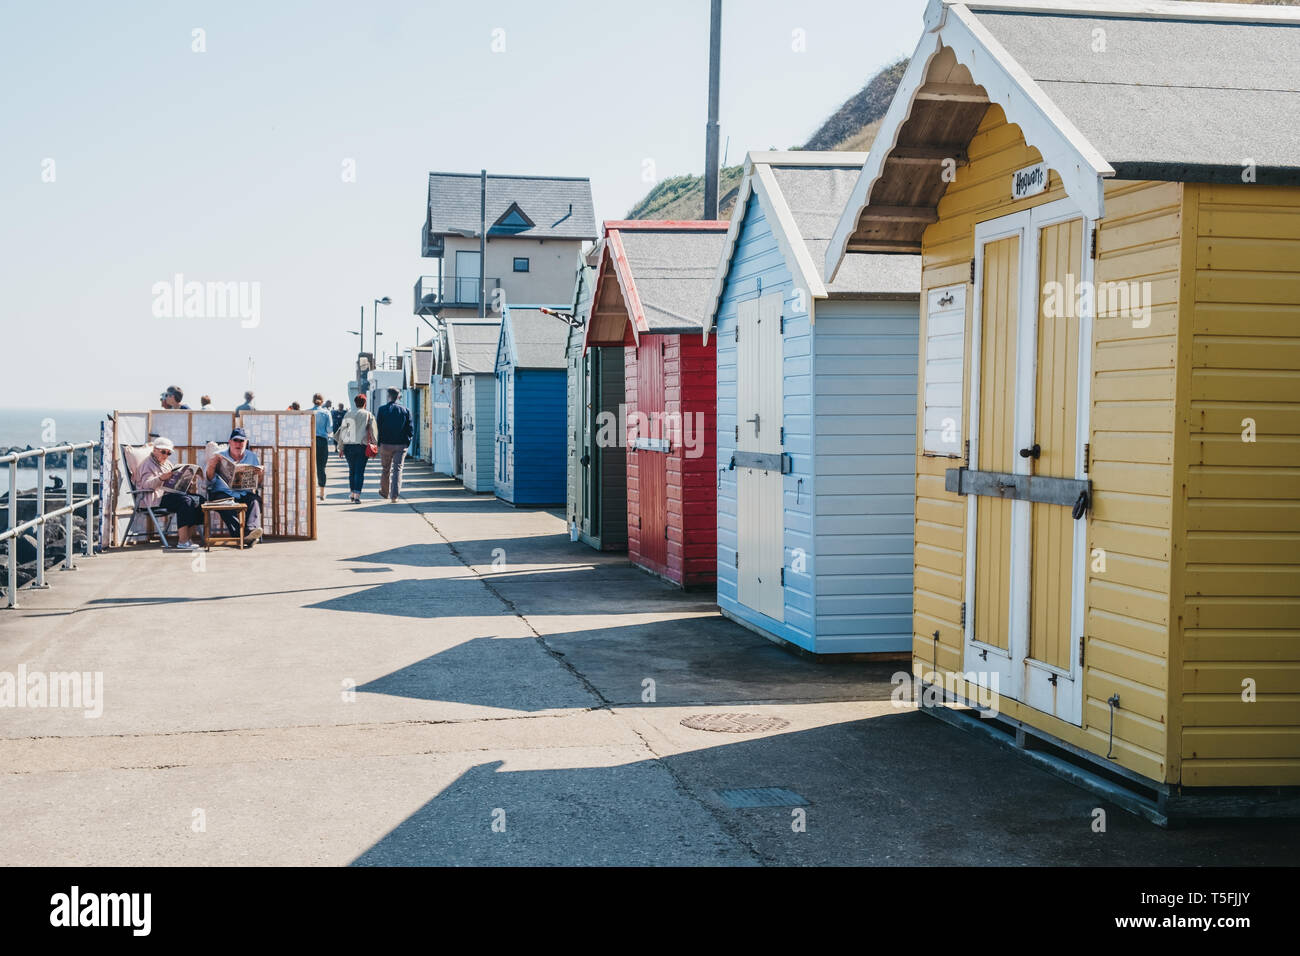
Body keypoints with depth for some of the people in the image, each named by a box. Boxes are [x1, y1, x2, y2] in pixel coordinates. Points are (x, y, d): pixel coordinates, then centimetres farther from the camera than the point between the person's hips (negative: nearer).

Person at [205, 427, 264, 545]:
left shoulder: (252, 457, 20)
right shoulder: (219, 457, 13)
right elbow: (210, 482, 6)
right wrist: (211, 467, -12)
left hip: (245, 494, 2)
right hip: (224, 492, -2)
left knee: (255, 500, -31)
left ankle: (251, 529, -55)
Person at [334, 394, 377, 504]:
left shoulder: (348, 415, 6)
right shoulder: (368, 415, -2)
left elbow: (342, 431, 7)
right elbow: (373, 431, -3)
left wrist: (340, 448, 12)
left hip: (348, 446, 3)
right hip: (362, 446, -3)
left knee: (352, 470, 16)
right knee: (360, 471, -2)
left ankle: (352, 494, 22)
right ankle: (357, 495, -11)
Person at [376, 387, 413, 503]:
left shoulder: (382, 410, -3)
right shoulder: (405, 410, 1)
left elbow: (378, 428, -3)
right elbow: (410, 429, -1)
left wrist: (378, 443, 5)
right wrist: (407, 441, 9)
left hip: (386, 444, 0)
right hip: (401, 445, 0)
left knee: (385, 469, 15)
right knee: (397, 469, 1)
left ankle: (384, 492, 29)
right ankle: (394, 495, -11)